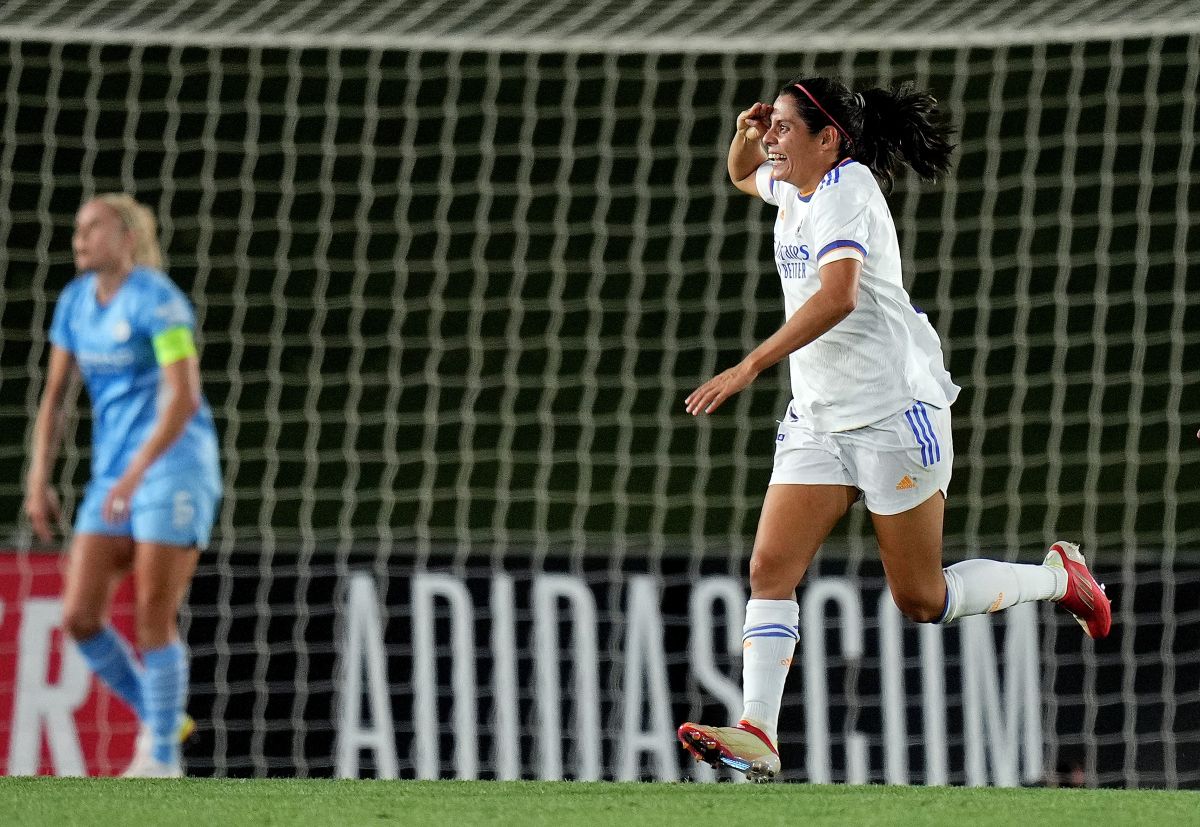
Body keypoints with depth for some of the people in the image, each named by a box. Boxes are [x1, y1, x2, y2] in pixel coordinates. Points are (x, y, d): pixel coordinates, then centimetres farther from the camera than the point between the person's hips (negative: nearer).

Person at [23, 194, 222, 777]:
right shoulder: (75, 301, 10)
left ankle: (161, 759, 2)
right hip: (111, 477, 7)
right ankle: (159, 719, 17)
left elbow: (184, 396, -21)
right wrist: (38, 484, 5)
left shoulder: (158, 300, -12)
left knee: (153, 619, -9)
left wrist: (134, 475, -28)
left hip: (174, 466, -7)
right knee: (79, 617, -3)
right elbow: (54, 396, 13)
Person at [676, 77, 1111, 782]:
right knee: (771, 570, -9)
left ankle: (1061, 577, 22)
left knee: (922, 599, 0)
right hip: (817, 419, 8)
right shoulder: (795, 188, 11)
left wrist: (749, 368, -35)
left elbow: (839, 295, -32)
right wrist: (746, 135, 8)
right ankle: (758, 736, -14)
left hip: (894, 411, -8)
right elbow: (743, 176, 34)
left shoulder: (845, 188, -17)